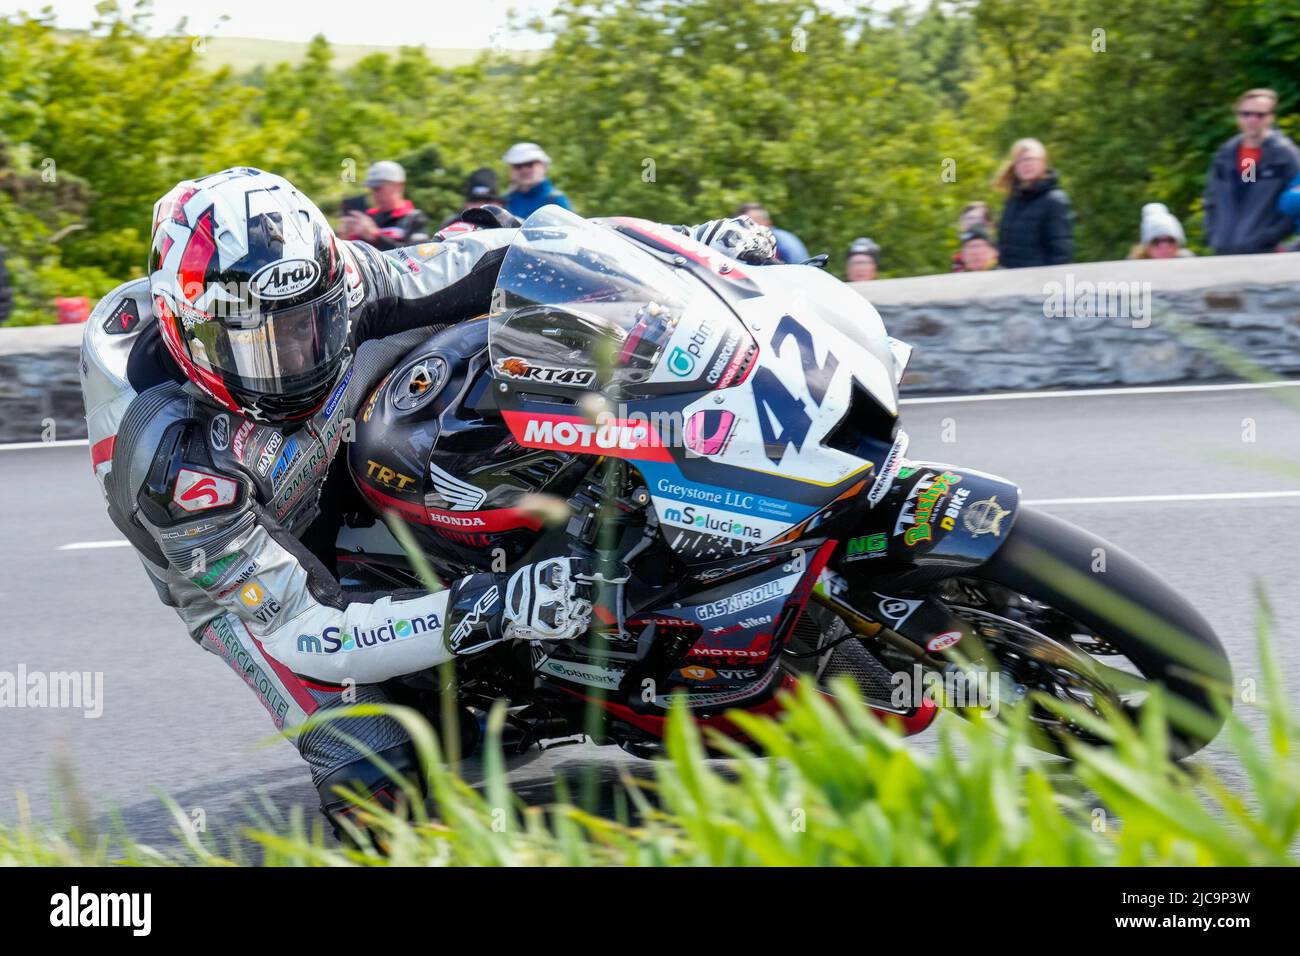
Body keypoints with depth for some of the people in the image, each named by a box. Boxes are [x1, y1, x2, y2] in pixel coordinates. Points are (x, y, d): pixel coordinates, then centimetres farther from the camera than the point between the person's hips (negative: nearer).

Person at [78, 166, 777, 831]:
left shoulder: (336, 285, -29)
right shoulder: (173, 455, -40)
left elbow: (478, 263, -14)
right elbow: (297, 630, -41)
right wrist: (490, 611, -51)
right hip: (238, 576, -5)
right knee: (373, 778, -24)